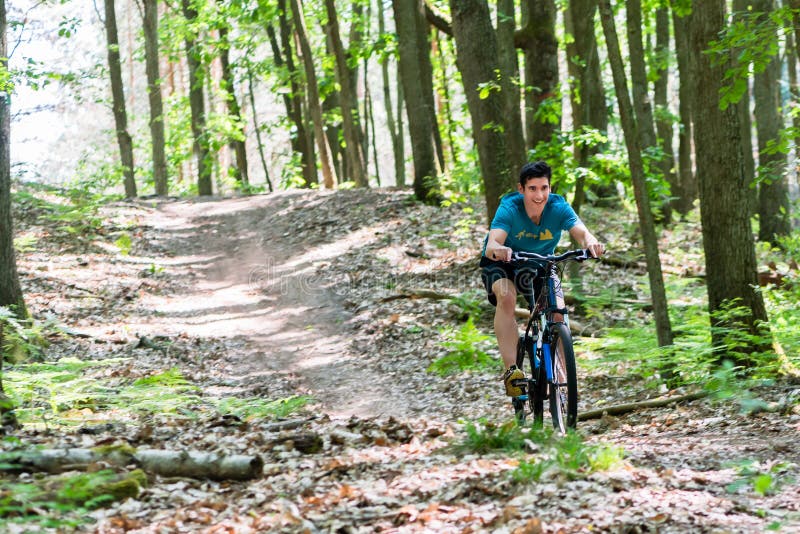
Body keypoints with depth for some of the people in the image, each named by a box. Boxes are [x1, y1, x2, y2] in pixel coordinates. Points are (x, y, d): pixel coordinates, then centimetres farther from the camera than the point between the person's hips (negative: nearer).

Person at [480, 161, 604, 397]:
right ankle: (511, 370, -34)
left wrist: (591, 242, -65)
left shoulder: (558, 207, -25)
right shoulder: (510, 208, -30)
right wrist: (497, 249, -70)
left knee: (558, 311, -19)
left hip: (540, 263, 2)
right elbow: (492, 244, -45)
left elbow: (580, 231, -40)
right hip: (502, 262, -2)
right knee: (506, 297, -33)